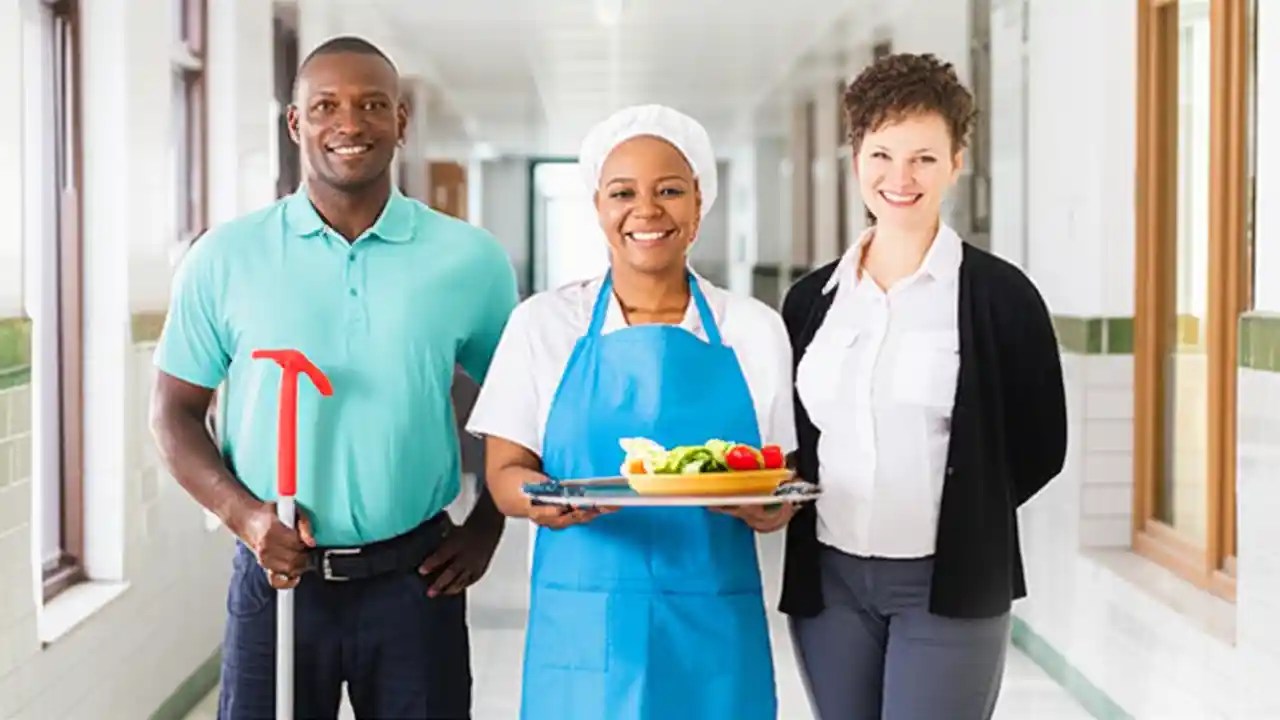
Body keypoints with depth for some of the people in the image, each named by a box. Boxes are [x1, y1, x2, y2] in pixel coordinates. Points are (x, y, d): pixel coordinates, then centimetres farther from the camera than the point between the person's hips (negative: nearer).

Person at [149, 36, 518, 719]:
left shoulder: (470, 259, 0)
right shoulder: (225, 257, -1)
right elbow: (174, 412, 3)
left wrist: (486, 527, 2)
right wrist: (242, 513, -11)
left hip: (415, 579, 0)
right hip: (276, 575, 0)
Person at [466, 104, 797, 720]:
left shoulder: (755, 329, 5)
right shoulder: (542, 323, 3)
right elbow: (506, 472, 2)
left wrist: (770, 506, -15)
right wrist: (543, 500, -20)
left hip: (714, 631, 1)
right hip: (584, 628, -1)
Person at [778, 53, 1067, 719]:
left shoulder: (999, 293, -5)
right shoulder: (811, 297, 7)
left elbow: (1040, 446, 0)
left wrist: (956, 519, 1)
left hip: (950, 585, -4)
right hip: (827, 580, 4)